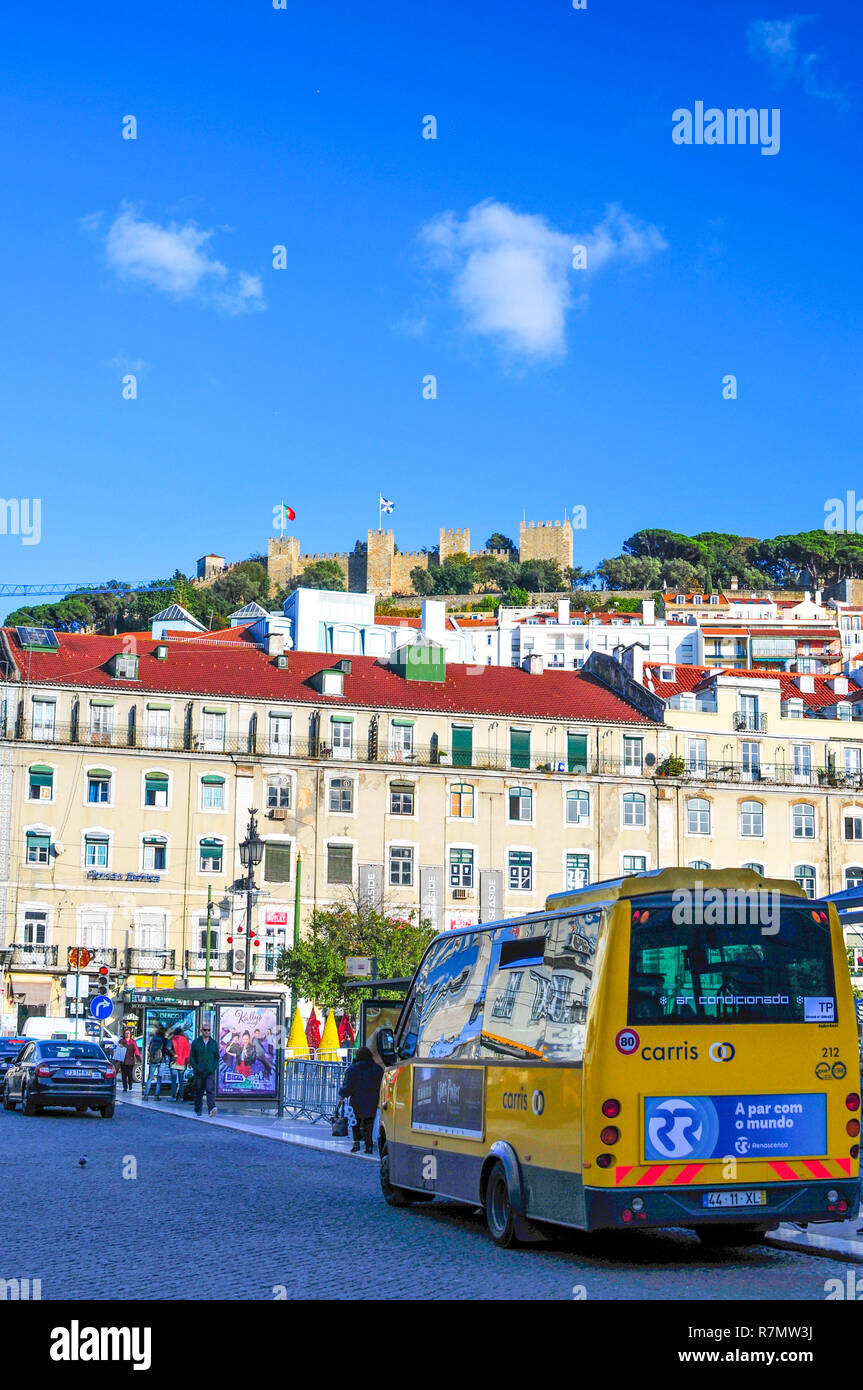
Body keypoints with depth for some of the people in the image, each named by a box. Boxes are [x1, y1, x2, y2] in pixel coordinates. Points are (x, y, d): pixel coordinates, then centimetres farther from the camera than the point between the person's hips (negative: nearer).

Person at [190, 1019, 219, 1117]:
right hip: (199, 1072, 0)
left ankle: (211, 1108, -26)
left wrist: (213, 1068, -2)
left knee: (211, 1090, -15)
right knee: (198, 1092, 7)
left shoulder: (213, 1043, 9)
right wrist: (196, 1068, -8)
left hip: (210, 1072, 0)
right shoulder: (196, 1042, 4)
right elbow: (191, 1057, 3)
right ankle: (198, 1110, 18)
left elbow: (217, 1057, 12)